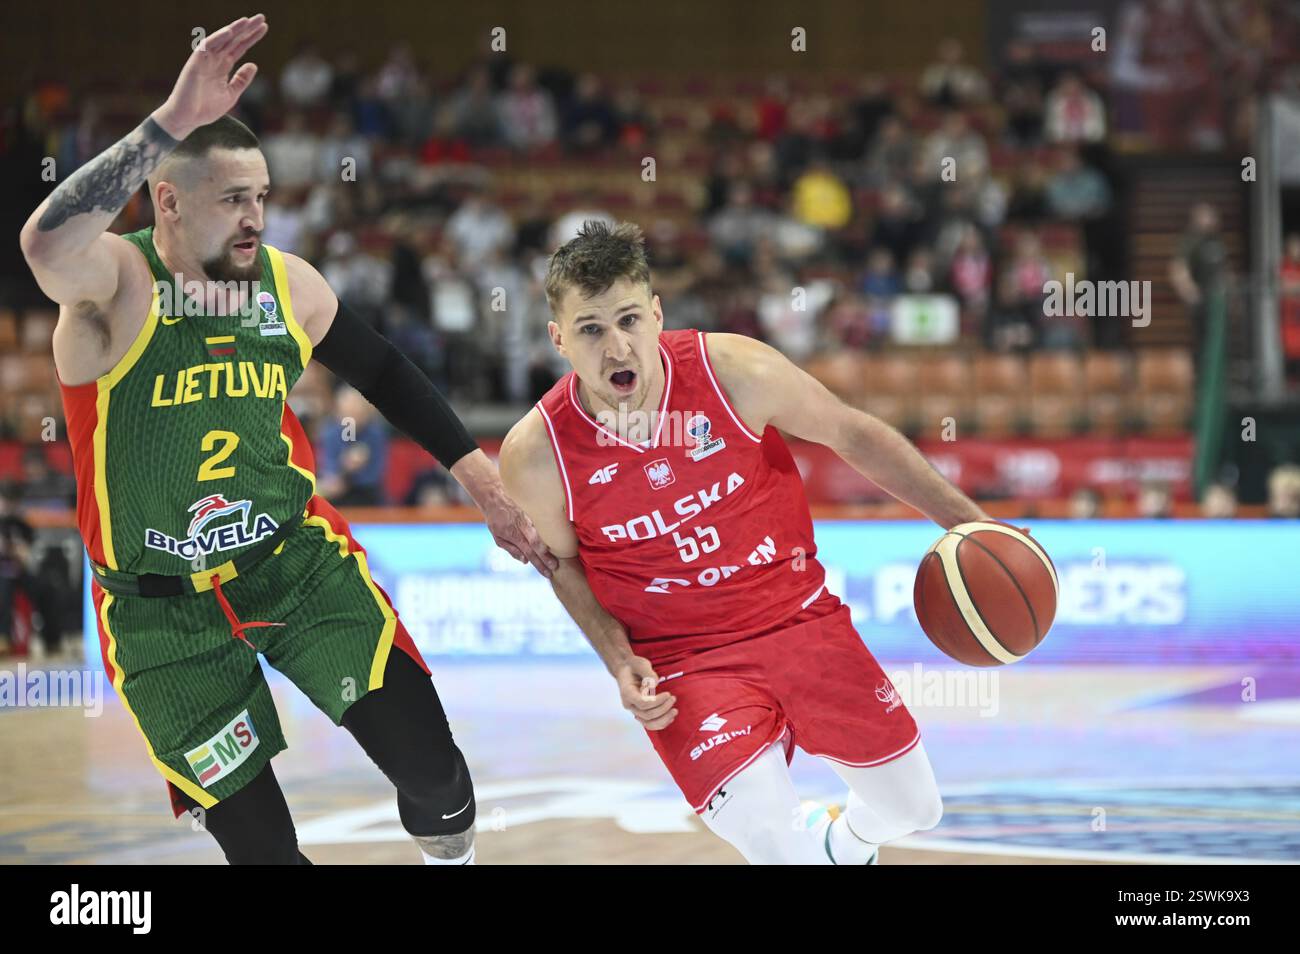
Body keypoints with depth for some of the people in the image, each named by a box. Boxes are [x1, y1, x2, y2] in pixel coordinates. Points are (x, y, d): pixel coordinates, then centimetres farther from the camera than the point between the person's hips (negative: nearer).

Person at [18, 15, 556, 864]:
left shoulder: (287, 284, -3)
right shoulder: (120, 284, -18)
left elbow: (383, 372, 15)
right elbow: (47, 244, -43)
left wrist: (482, 480, 10)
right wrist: (170, 124, -48)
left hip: (297, 556, 3)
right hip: (164, 607, -3)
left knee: (430, 767, -9)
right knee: (258, 842, -2)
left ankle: (449, 854, 23)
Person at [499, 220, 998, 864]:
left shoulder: (734, 371, -19)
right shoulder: (537, 454, -19)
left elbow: (852, 434, -2)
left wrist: (964, 520, -1)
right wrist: (620, 662, -9)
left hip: (797, 613, 3)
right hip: (681, 663, -2)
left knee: (909, 808, 12)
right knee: (777, 845, -22)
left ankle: (844, 845, 49)